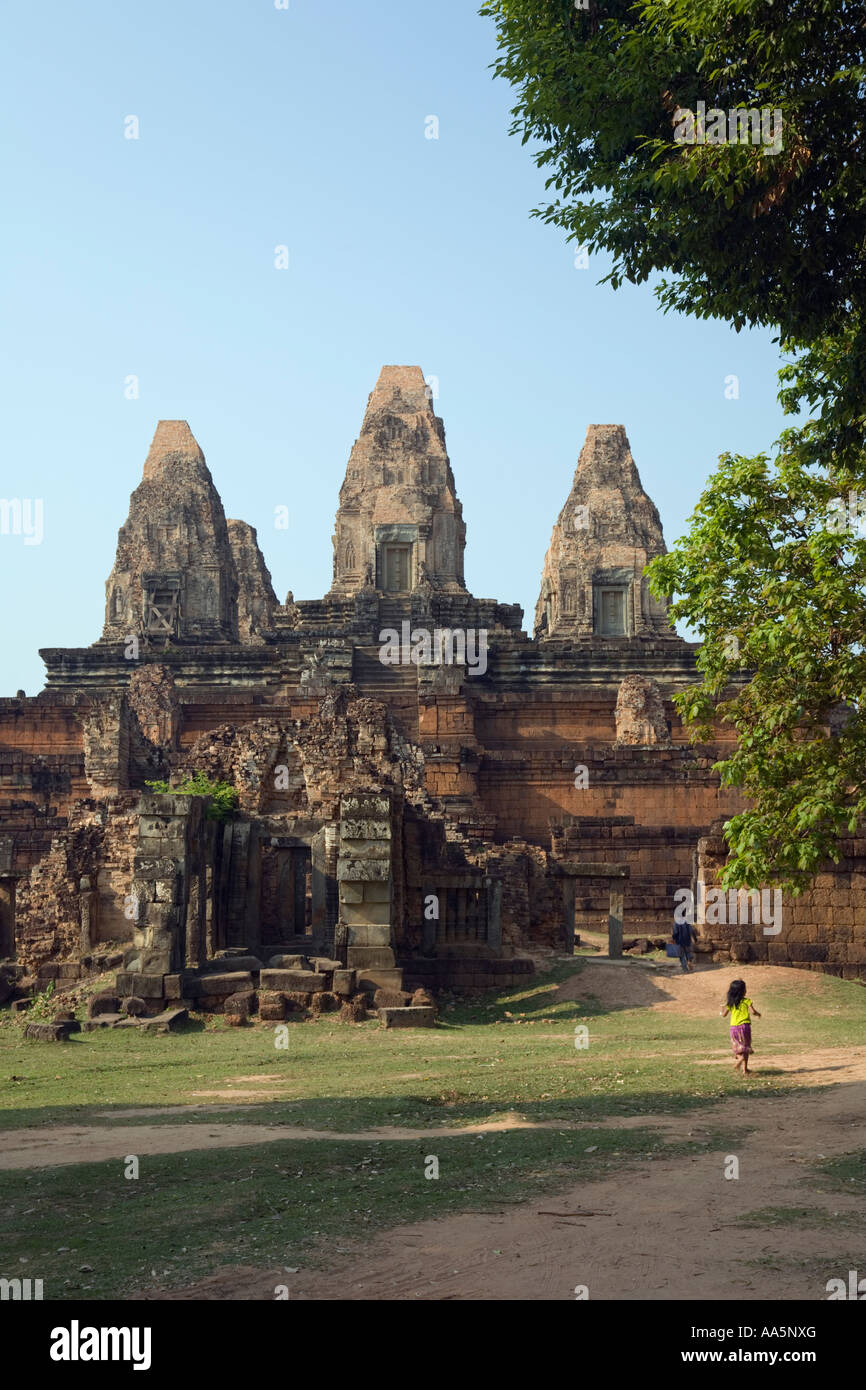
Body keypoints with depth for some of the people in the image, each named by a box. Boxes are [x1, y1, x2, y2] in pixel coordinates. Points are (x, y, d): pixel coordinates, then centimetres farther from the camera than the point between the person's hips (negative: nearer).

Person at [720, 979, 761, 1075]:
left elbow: (724, 1014, 7)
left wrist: (723, 1007, 28)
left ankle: (740, 1057, -16)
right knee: (746, 1046, 11)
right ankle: (745, 1069, 4)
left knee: (737, 1046, 16)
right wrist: (758, 1014, 6)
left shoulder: (730, 1002, 3)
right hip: (744, 1025, -2)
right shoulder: (746, 1001, -8)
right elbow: (753, 1011, -16)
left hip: (734, 1027, 3)